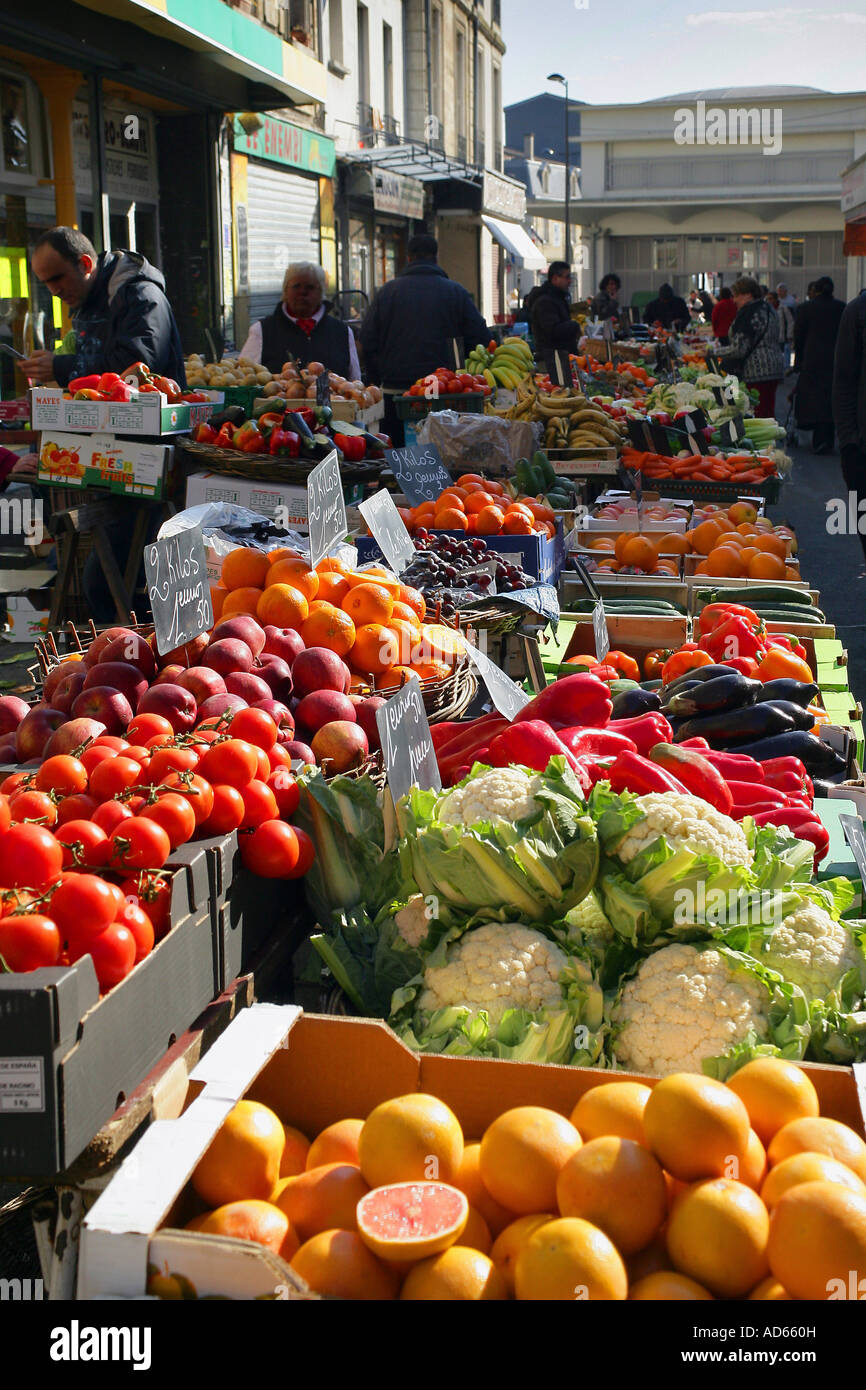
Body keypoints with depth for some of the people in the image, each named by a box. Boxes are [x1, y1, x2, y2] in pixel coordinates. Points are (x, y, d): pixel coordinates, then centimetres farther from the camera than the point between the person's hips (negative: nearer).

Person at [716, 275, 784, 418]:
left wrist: (714, 352, -8)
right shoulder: (769, 308, 16)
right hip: (775, 369, 10)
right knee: (768, 412, 12)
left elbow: (739, 349, -18)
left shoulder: (748, 312, -14)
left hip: (755, 373, -10)